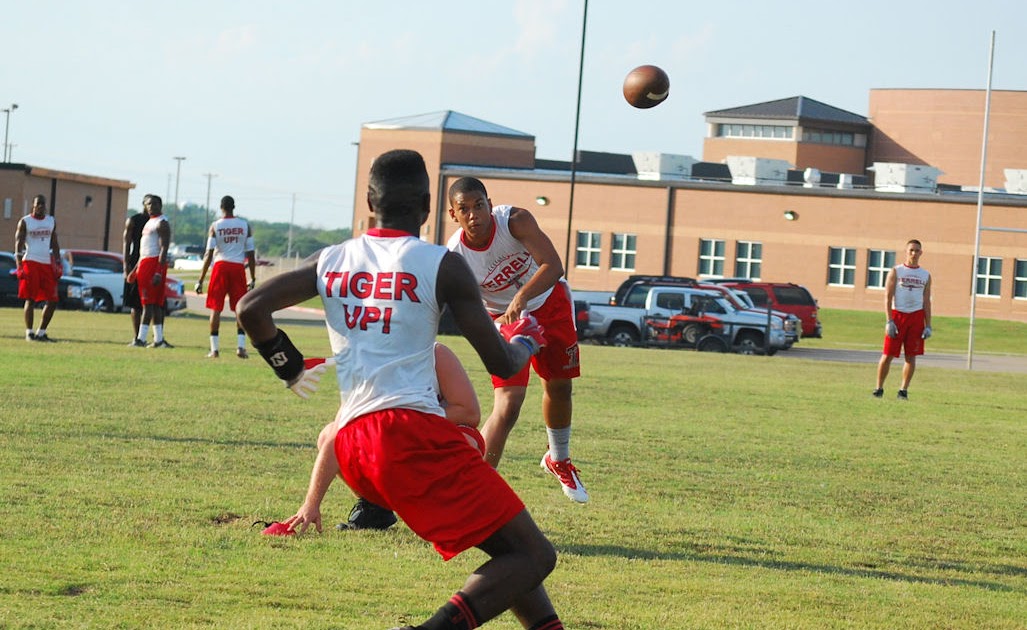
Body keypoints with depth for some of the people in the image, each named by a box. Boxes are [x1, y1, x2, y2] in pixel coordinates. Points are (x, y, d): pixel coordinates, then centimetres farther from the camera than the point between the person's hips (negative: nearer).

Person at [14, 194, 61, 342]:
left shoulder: (52, 221, 14)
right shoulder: (25, 222, 0)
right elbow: (18, 244, -4)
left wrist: (58, 264, 8)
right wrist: (19, 267, -14)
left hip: (47, 263, 5)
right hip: (31, 262, -5)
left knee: (52, 301, 0)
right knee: (30, 299, -5)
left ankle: (41, 332, 11)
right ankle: (29, 332, 2)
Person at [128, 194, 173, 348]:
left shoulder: (162, 223, -9)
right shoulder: (150, 222, 22)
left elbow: (164, 249, -18)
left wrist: (158, 273, -25)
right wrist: (135, 270, 27)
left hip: (155, 263, -10)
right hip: (145, 263, 10)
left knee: (149, 302, -11)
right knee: (156, 303, 9)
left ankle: (141, 339, -13)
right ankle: (158, 339, 10)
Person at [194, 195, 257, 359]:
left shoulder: (215, 226, -1)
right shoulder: (245, 225, 4)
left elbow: (209, 254, -5)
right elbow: (251, 254, 3)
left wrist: (200, 280, -2)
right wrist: (253, 279, 11)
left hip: (220, 266, -1)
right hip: (238, 267, 1)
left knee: (216, 308, 4)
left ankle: (215, 348, 0)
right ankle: (240, 346, -2)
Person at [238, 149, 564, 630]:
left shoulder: (332, 261, 15)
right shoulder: (442, 266, 0)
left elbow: (250, 309, 12)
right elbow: (501, 364, 2)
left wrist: (289, 367, 28)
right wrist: (525, 341, 25)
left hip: (353, 448, 7)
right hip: (413, 428, -7)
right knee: (532, 556, -7)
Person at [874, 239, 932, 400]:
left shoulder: (926, 276, 11)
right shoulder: (896, 271, 3)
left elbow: (926, 302, 12)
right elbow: (888, 297, -2)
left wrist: (928, 326, 4)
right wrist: (889, 321, -11)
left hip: (916, 317, 3)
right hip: (897, 314, -3)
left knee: (911, 356, 1)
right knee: (888, 354, -2)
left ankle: (903, 390, 9)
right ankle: (879, 388, 9)